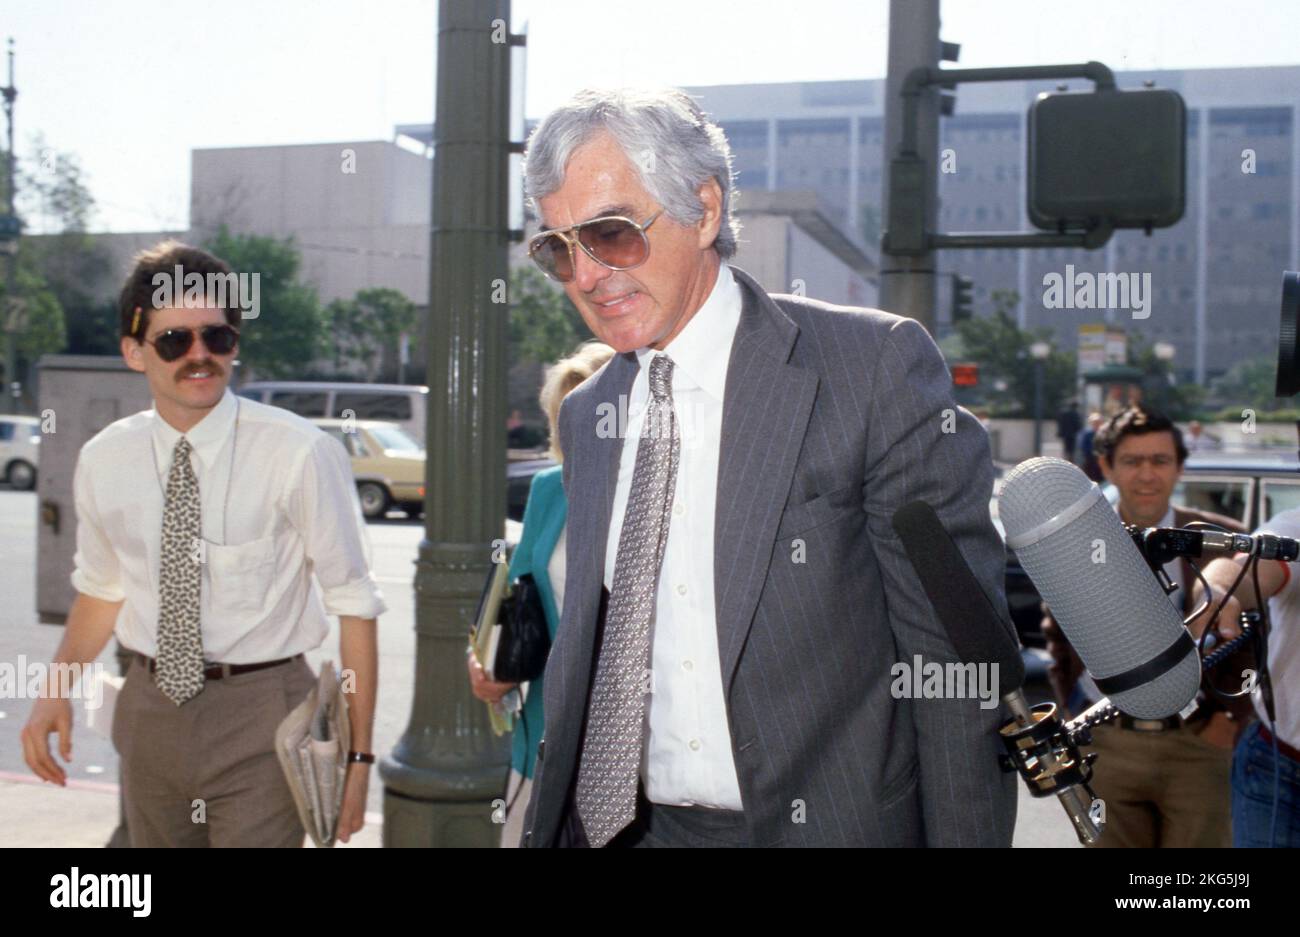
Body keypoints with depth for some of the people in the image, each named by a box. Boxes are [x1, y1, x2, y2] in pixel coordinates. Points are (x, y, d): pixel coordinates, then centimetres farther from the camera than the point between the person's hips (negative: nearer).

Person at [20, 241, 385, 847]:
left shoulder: (301, 454, -15)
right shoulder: (104, 461, 0)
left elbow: (353, 606, -11)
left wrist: (357, 756, -11)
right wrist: (57, 688, 0)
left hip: (260, 713, -4)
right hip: (151, 707, 5)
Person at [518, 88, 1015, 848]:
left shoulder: (877, 366, -12)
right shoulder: (588, 416, 8)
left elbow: (956, 655, -12)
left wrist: (966, 836, -14)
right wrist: (550, 823, 9)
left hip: (822, 821, -4)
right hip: (615, 825, 5)